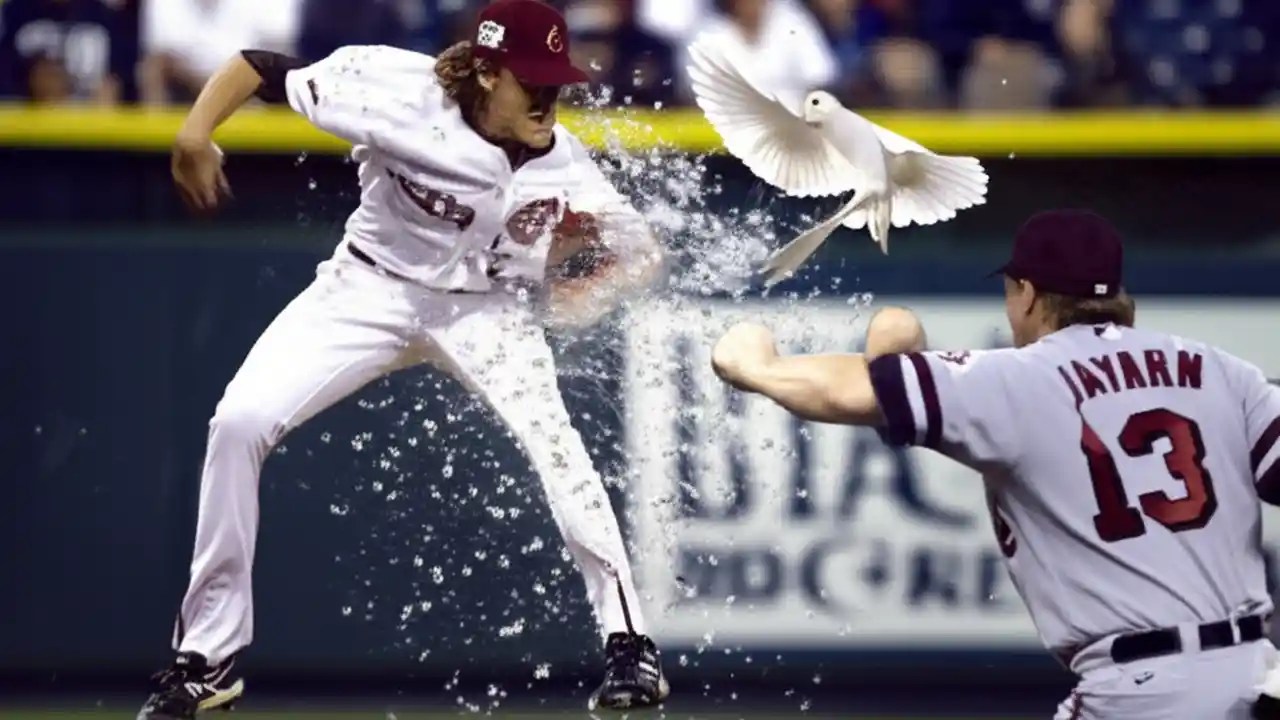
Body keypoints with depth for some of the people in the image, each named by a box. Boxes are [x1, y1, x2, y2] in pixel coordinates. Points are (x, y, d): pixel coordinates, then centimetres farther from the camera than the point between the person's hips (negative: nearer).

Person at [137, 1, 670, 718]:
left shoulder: (560, 165, -20)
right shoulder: (400, 90, -26)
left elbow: (645, 256, -12)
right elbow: (261, 68, -17)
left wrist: (590, 291, -31)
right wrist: (197, 133, -30)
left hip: (484, 305, 0)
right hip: (370, 288, 0)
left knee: (553, 442, -25)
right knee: (240, 423, -14)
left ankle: (629, 644, -12)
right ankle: (207, 657, -2)